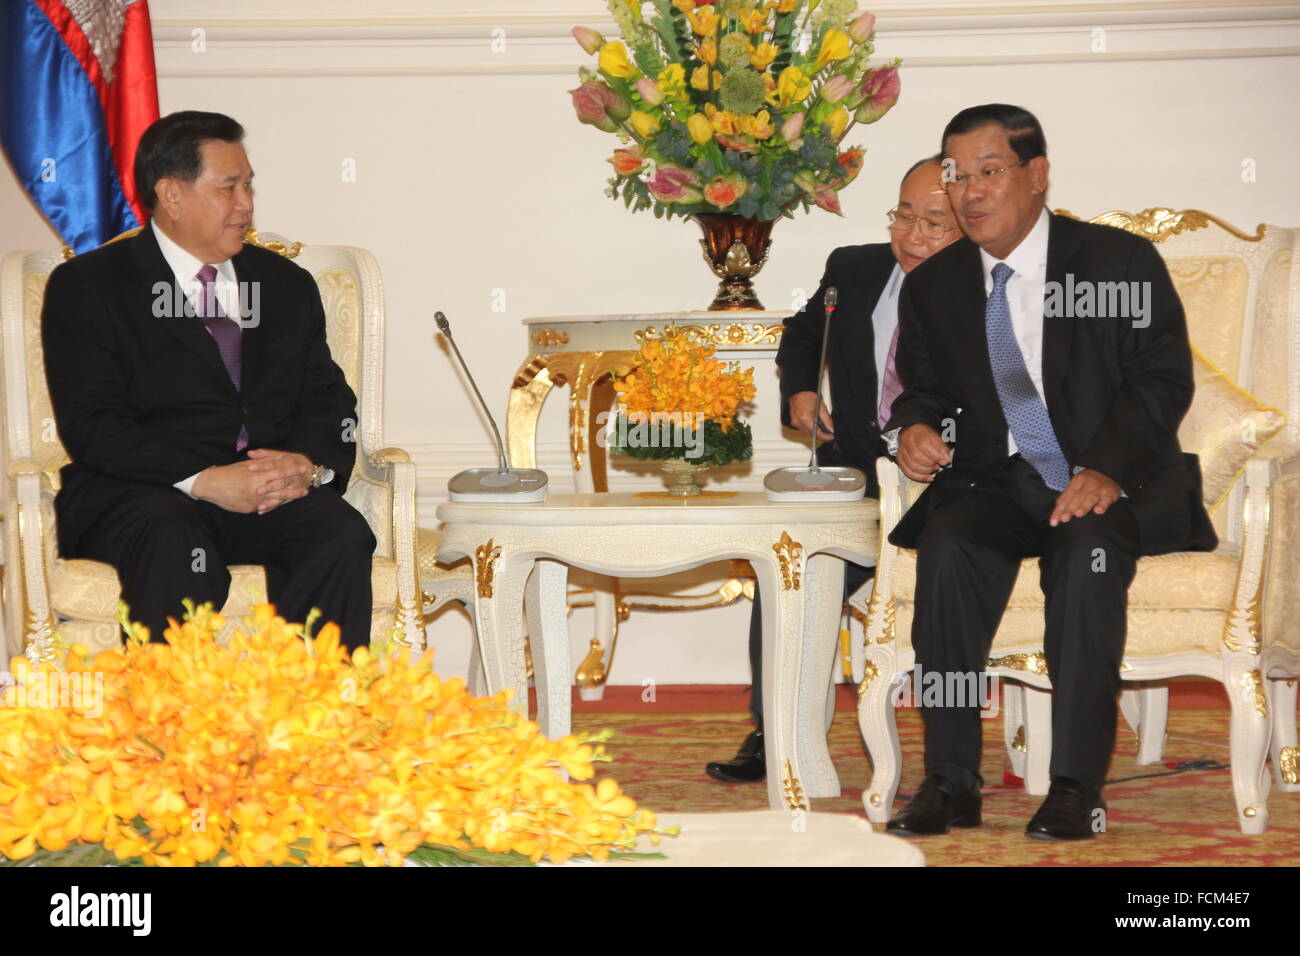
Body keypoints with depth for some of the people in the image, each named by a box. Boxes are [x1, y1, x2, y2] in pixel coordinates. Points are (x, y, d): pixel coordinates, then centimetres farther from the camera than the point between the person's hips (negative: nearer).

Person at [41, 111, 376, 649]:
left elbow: (329, 401, 15)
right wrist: (205, 481, -19)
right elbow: (91, 426, -5)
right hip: (140, 495, -3)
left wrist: (312, 464, -10)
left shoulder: (287, 285, 21)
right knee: (174, 544, -37)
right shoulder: (86, 286, 5)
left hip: (274, 496, 4)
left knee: (341, 535, -28)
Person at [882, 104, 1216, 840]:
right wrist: (914, 427, -9)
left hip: (1115, 485, -3)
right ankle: (951, 782, -24)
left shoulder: (1122, 261, -2)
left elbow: (1162, 380, -7)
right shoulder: (932, 288, 9)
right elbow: (924, 387, 17)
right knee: (948, 548, -30)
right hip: (997, 482, 3)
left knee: (1087, 553, -36)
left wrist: (1108, 471, -23)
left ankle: (1078, 786, -28)